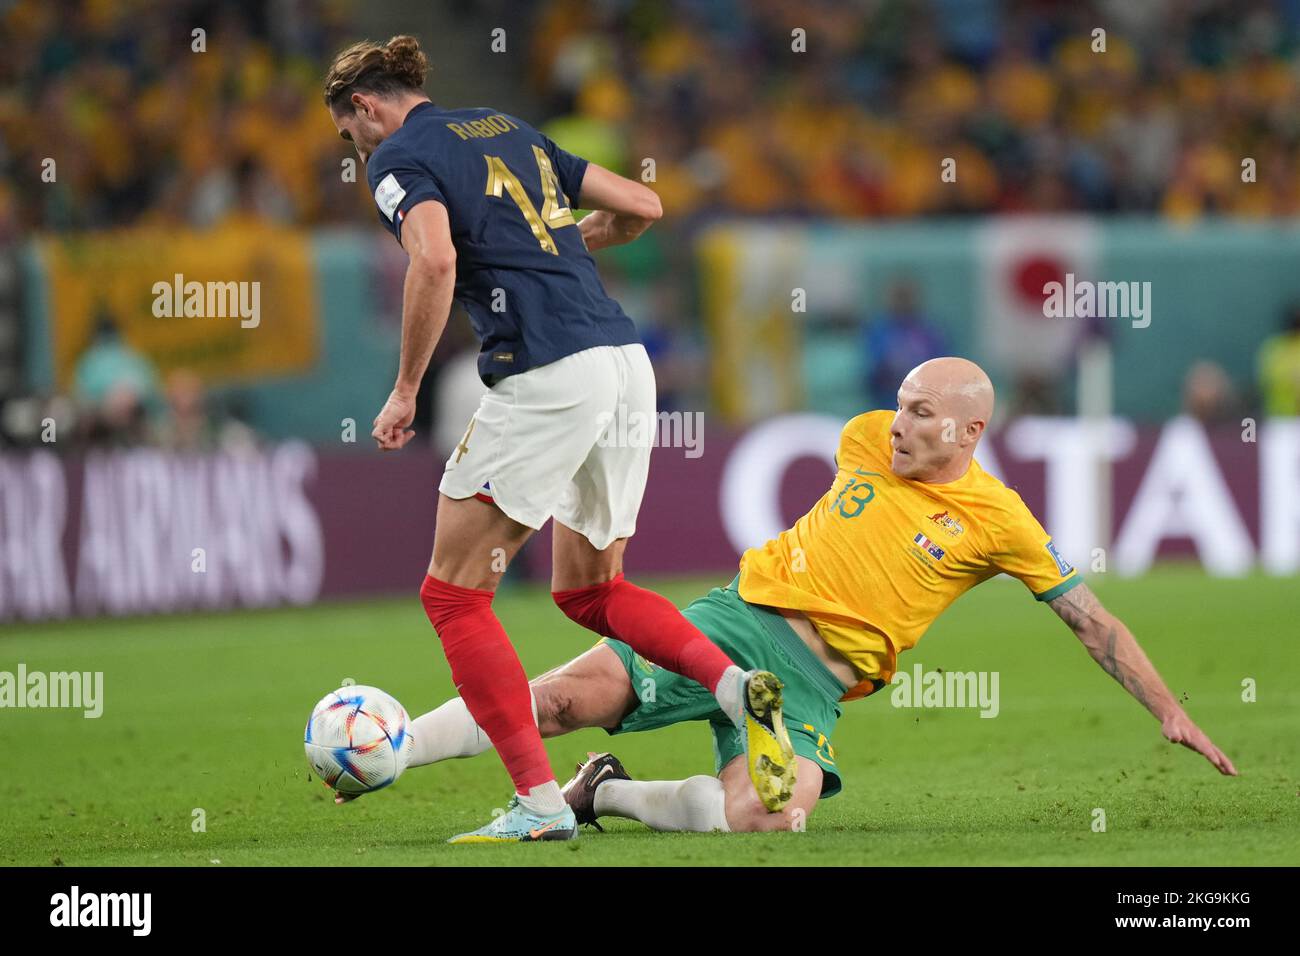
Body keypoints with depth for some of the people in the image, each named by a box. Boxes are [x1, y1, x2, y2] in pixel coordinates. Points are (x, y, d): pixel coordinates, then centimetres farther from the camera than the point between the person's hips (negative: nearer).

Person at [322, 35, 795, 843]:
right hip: (628, 363, 8)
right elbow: (643, 207, 21)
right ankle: (740, 689, -1)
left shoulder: (399, 156, 1)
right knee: (587, 589, 22)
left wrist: (406, 392, -10)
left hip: (549, 376, -8)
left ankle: (540, 804, -4)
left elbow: (436, 261, -18)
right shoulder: (511, 132, 23)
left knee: (454, 593, 3)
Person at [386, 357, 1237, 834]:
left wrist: (1171, 712, -2)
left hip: (815, 678, -2)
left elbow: (1092, 620, 2)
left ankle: (609, 793, -10)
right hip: (740, 617, 2)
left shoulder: (1000, 522, -3)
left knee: (768, 817, -33)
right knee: (569, 697, -19)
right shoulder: (866, 440, 7)